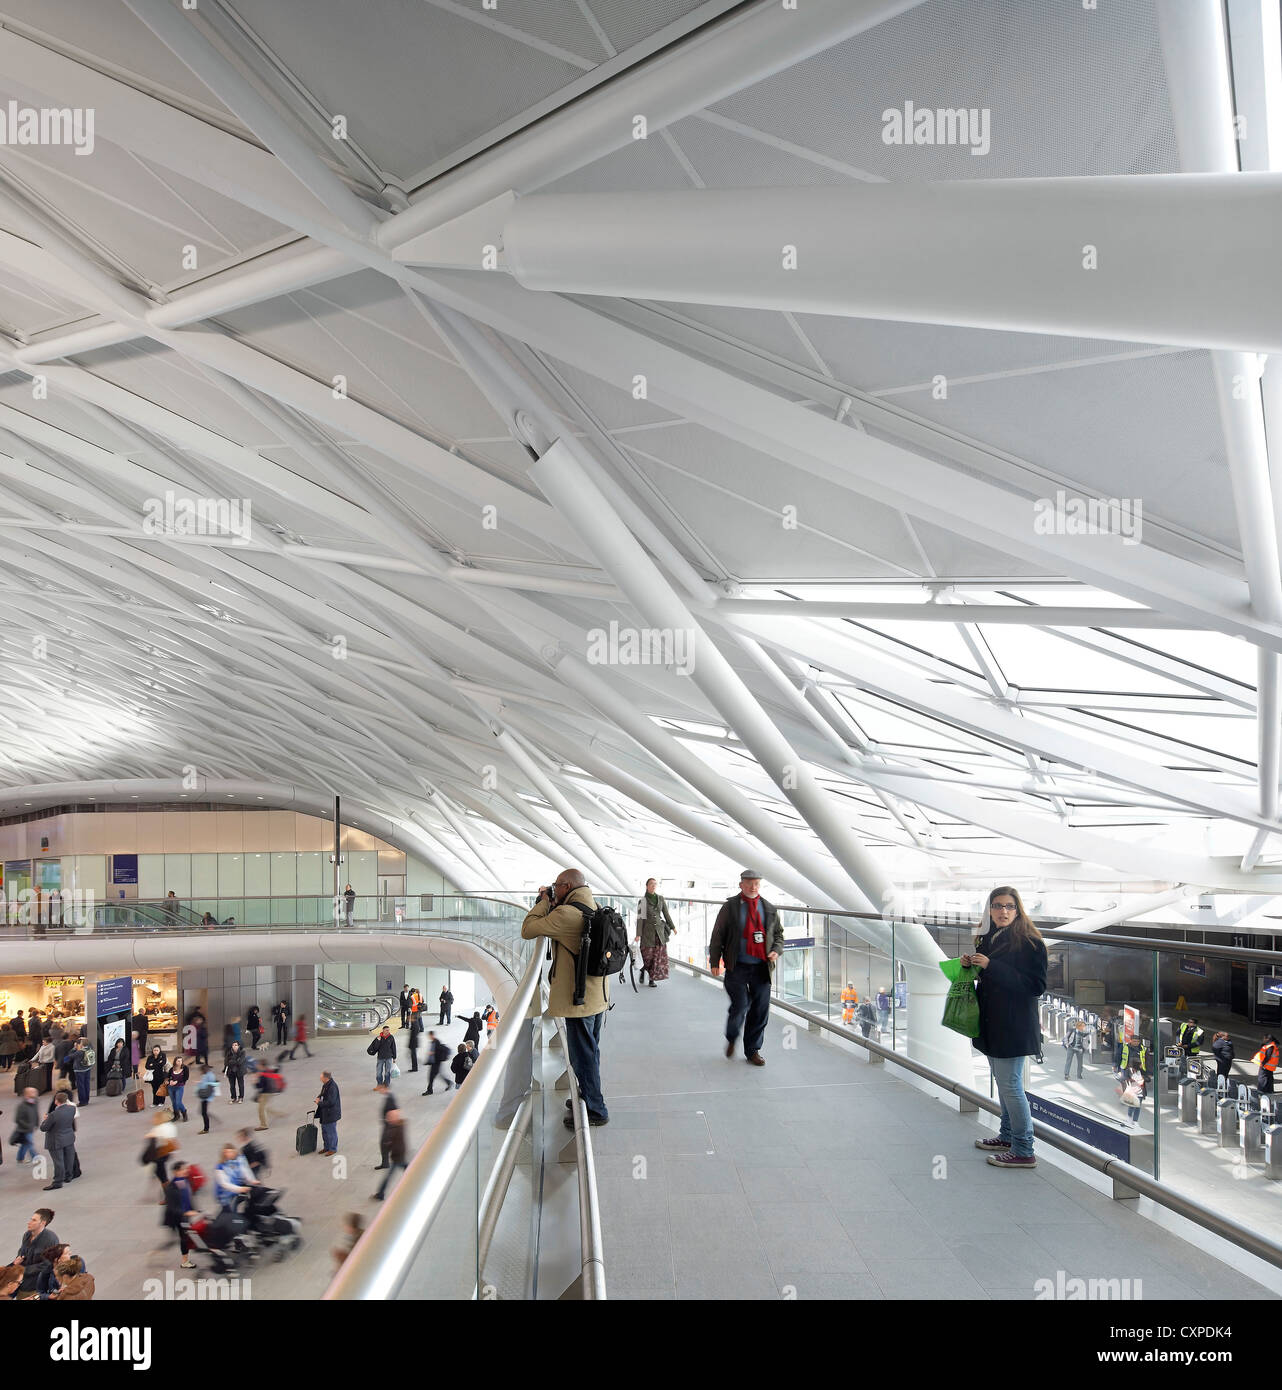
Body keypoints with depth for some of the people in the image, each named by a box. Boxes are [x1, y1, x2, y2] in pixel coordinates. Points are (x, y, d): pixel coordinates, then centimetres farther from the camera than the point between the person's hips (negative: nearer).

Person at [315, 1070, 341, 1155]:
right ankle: (327, 1147, 34)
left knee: (331, 1131, 4)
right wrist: (319, 1097, 0)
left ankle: (333, 1149, 18)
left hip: (331, 1113, -10)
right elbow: (323, 1093, 21)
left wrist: (319, 1103, -18)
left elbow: (331, 1102, -28)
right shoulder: (326, 1085, 2)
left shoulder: (332, 1087, -27)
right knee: (324, 1130, 20)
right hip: (325, 1112, 10)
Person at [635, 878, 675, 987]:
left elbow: (666, 914, 13)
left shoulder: (661, 899, 4)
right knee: (647, 954, -3)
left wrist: (672, 927, 13)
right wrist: (638, 934, -12)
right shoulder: (642, 901, -5)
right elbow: (640, 919, -7)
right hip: (647, 930, -3)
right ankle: (643, 970, 29)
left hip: (659, 930, 3)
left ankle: (652, 979, 6)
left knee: (659, 955, -2)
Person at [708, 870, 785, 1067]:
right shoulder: (730, 907, -1)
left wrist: (776, 950, -3)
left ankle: (753, 1051, 21)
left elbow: (778, 934, 17)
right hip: (737, 968, -3)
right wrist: (715, 962, -2)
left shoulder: (769, 909, 8)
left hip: (762, 968, 3)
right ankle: (731, 1038, 21)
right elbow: (717, 936, 1)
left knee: (760, 1010, 5)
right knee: (740, 1006, -10)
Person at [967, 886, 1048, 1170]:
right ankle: (1008, 1136, 34)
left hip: (1013, 1026, -8)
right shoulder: (989, 938, 9)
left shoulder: (1029, 943, -16)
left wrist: (990, 966, -26)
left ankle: (1023, 1151, 6)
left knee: (1010, 1086, -4)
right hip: (991, 1022, 9)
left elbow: (1036, 985, -22)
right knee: (1002, 1083, 20)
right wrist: (971, 963, -2)